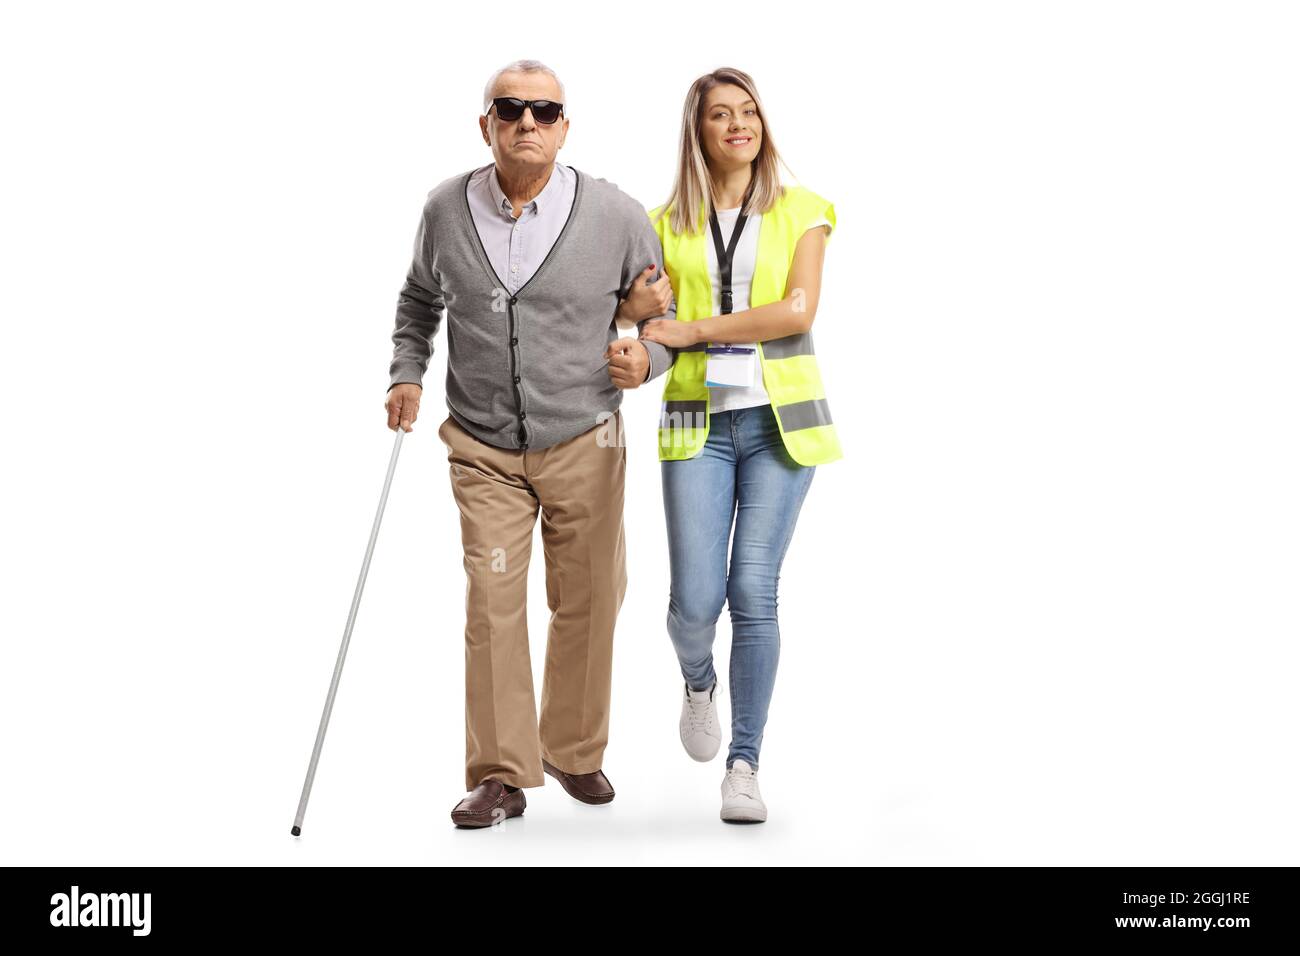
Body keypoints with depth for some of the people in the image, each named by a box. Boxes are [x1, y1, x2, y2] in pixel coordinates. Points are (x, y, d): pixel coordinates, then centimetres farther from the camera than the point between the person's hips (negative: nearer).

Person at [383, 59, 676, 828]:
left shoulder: (617, 215, -7)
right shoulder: (447, 209, -1)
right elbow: (419, 299, 18)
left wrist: (646, 361, -16)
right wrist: (408, 374, 5)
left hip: (585, 443, 0)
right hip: (483, 447, 1)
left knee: (587, 603, 8)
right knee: (492, 601, -6)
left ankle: (576, 753, 29)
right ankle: (501, 775, 4)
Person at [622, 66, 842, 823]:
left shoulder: (800, 211, 5)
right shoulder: (667, 223, 10)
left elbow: (798, 311, -9)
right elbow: (639, 314, 10)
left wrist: (694, 328, -11)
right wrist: (642, 304, -13)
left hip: (780, 418, -1)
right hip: (698, 421, 1)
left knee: (754, 592, -7)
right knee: (696, 598, -7)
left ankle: (744, 767, 4)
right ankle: (699, 683, 29)